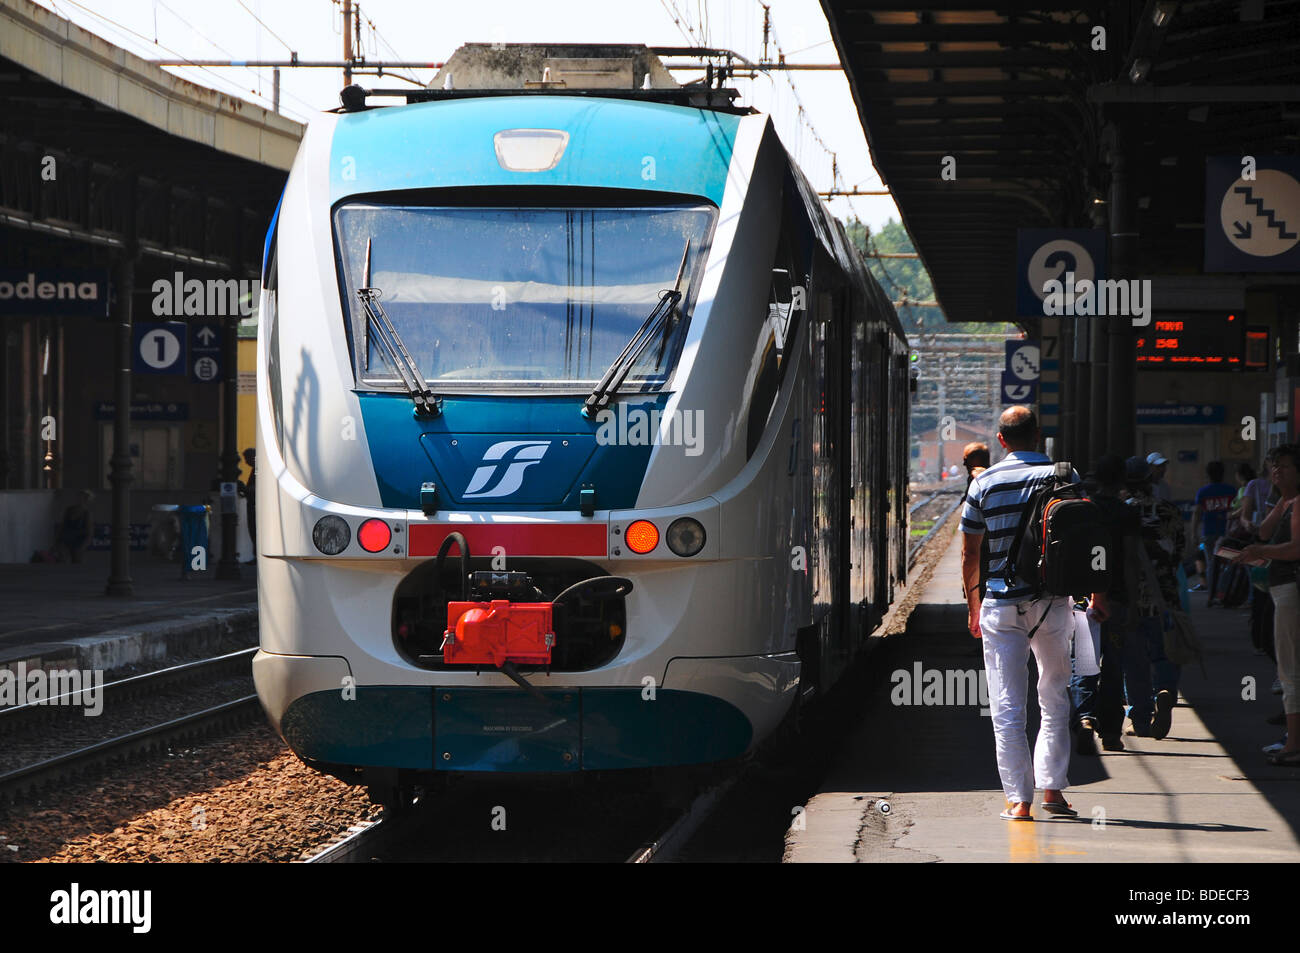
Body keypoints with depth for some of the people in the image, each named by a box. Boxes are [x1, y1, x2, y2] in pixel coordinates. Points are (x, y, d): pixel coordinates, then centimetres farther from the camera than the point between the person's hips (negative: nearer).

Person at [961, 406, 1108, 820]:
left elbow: (969, 554, 6)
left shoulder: (984, 483, 1)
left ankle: (1018, 798, -2)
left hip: (1001, 605, -1)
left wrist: (973, 607, 17)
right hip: (1052, 603, 1)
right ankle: (1052, 787, 11)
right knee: (1055, 699, 15)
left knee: (1007, 706, 2)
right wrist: (1098, 595, 10)